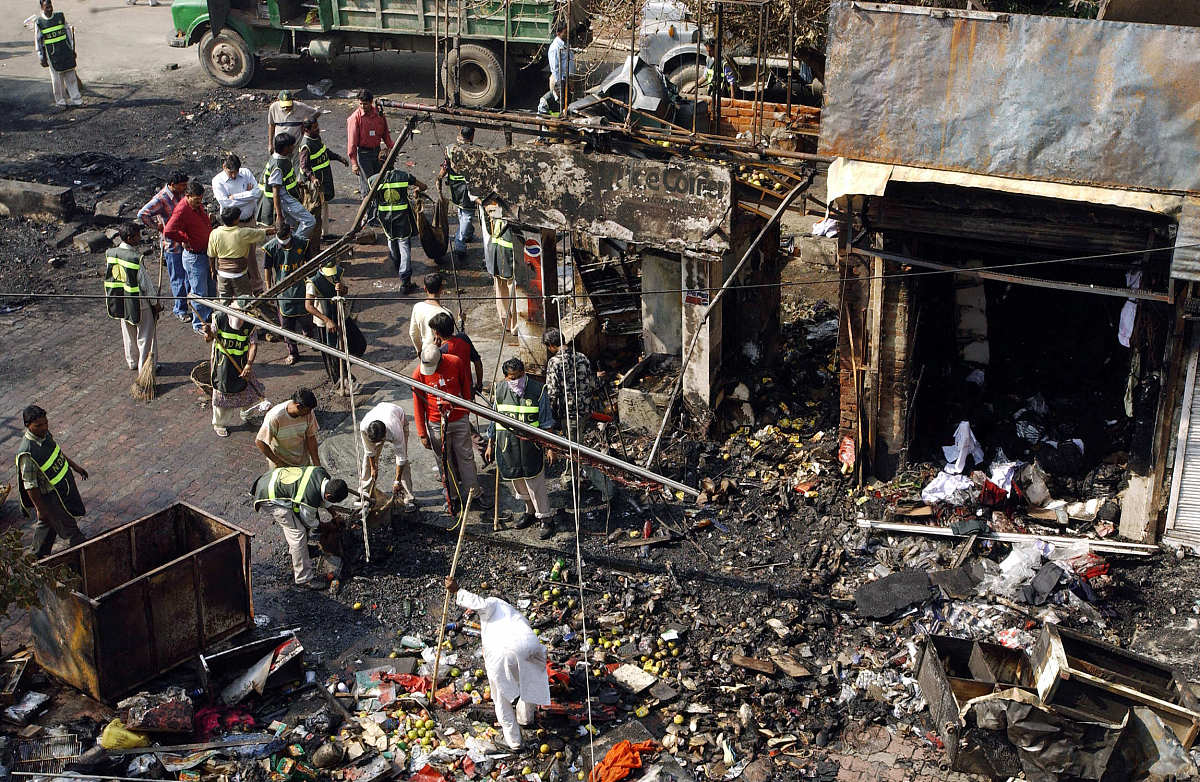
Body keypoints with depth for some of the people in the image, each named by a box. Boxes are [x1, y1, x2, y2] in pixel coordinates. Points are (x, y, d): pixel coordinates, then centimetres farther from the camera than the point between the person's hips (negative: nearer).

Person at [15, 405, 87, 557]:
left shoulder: (45, 433, -9)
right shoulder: (26, 454, -34)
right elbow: (30, 485, -26)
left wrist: (74, 466, 21)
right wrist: (40, 509, -19)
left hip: (63, 485, 8)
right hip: (50, 496, -8)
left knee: (47, 523, 25)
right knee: (68, 526, 9)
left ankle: (38, 554, 45)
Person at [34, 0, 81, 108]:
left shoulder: (60, 16, 2)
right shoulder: (39, 22, -5)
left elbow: (68, 31, 12)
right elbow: (38, 40, 0)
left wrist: (72, 49, 12)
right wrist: (42, 58, 0)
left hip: (66, 50, 2)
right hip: (52, 54, -2)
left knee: (71, 75, 5)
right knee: (57, 77, 3)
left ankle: (75, 99, 13)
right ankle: (60, 101, 14)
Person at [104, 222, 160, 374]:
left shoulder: (110, 253, -5)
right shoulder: (137, 258, -27)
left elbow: (108, 277, 8)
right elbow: (146, 283, -20)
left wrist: (108, 297, 21)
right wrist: (156, 302, -9)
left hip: (120, 302, 7)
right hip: (138, 303, -7)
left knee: (128, 333, 24)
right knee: (145, 335, 9)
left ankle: (132, 362, 39)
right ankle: (144, 366, 16)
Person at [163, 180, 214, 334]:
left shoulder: (198, 205, 4)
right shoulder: (182, 210, -24)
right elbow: (168, 232, -34)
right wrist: (186, 240, -21)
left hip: (206, 253, 9)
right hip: (194, 256, -9)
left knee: (211, 287, 20)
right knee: (199, 292, 0)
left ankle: (209, 314, 38)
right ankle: (198, 324, 13)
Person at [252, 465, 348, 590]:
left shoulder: (323, 473, -8)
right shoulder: (311, 499, -29)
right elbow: (309, 521, -7)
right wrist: (319, 525, 13)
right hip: (271, 496, -9)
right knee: (297, 532, -8)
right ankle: (304, 579, -1)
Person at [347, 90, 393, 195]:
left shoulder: (378, 113, 0)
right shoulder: (355, 117, -14)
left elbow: (385, 133, 13)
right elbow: (352, 141, -14)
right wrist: (354, 162, -16)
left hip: (377, 151, 5)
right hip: (363, 153, -5)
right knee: (367, 183, -3)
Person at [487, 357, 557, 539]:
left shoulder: (538, 390, -7)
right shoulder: (500, 390, 3)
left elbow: (546, 422, -2)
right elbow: (494, 419, 13)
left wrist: (549, 447, -4)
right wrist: (490, 444, 15)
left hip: (531, 444, -4)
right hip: (507, 444, 4)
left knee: (535, 482, -3)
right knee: (517, 481, 13)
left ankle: (545, 518, 9)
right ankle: (530, 511, 33)